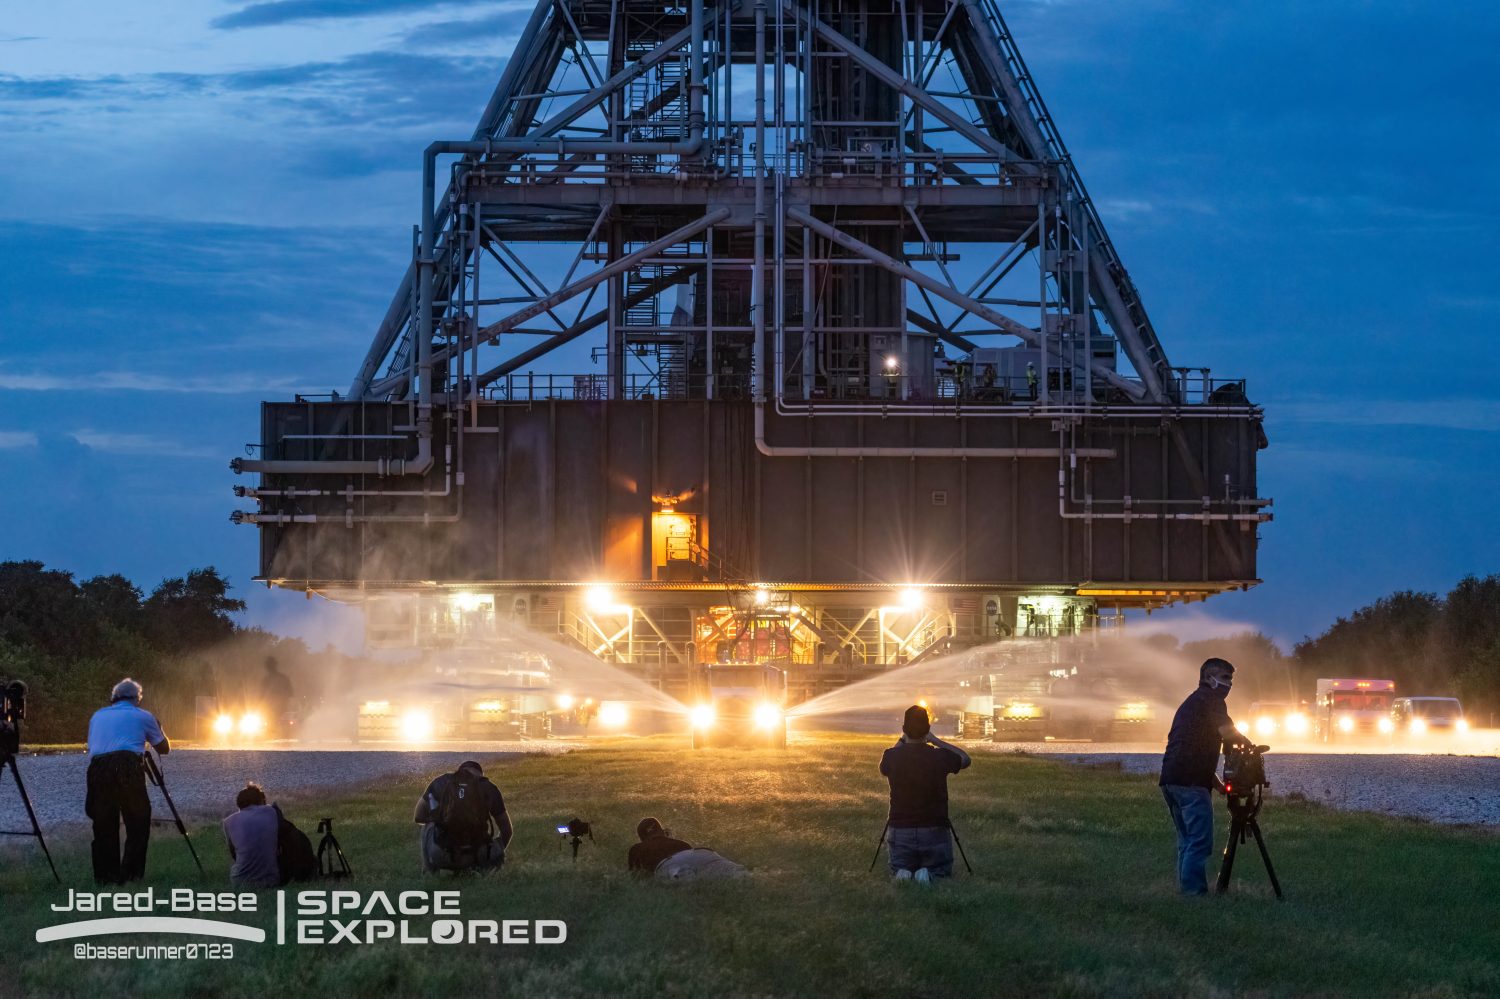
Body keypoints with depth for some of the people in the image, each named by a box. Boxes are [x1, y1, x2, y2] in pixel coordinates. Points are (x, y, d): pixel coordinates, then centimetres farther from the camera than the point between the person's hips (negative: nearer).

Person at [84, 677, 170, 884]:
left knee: (104, 827, 10)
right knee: (138, 824, 5)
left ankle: (105, 876, 9)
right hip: (127, 767, -3)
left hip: (97, 768, 3)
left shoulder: (97, 716, 25)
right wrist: (158, 727, 46)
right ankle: (131, 874, -1)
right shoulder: (143, 717, 17)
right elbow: (164, 749, 26)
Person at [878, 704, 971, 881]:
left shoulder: (892, 756, -9)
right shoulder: (940, 756, -12)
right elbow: (965, 759, 12)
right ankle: (930, 874, -13)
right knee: (942, 872, 21)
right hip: (934, 831, -1)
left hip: (900, 831, 1)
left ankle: (902, 874, -11)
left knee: (898, 871, 24)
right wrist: (935, 740, 12)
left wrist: (902, 739, 21)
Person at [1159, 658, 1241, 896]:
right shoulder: (1211, 699, -2)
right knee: (1200, 841, -10)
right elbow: (1227, 733, -15)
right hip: (1191, 782, -9)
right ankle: (1194, 892, -15)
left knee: (1187, 841, 13)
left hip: (1170, 779, 9)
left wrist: (1218, 785, 27)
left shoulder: (1191, 702, 28)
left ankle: (1185, 890, 11)